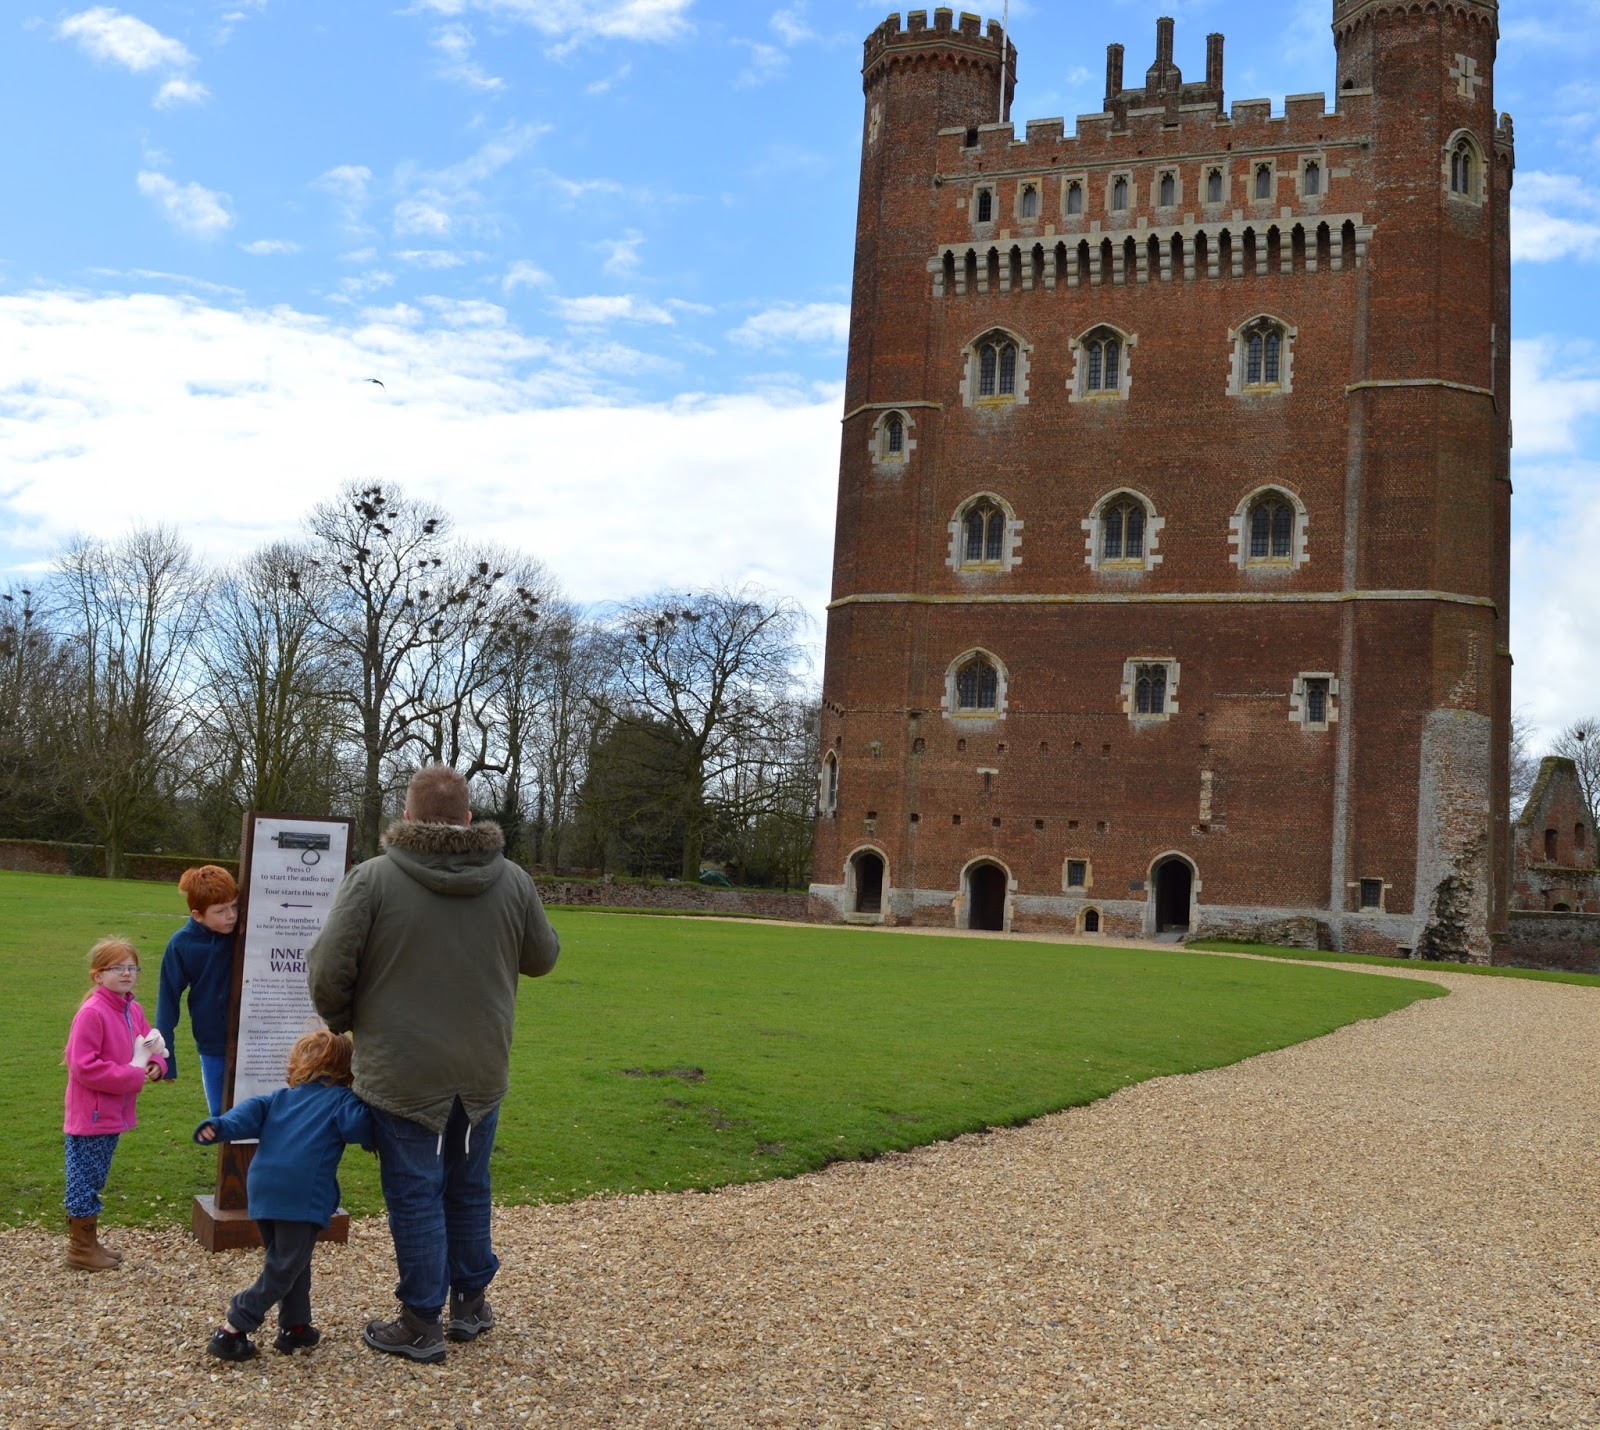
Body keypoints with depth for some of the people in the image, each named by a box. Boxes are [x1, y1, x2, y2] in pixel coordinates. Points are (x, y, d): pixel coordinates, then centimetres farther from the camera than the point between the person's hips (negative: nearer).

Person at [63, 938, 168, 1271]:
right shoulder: (91, 1013, -19)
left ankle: (89, 1241, 30)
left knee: (95, 1181, 19)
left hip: (114, 1115, 8)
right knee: (85, 1180, 3)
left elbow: (151, 1044, 17)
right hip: (90, 1115, -8)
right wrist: (133, 1075, -21)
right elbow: (83, 1067, -24)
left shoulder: (133, 1009, 6)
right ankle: (80, 1247, 15)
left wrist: (154, 1063, -7)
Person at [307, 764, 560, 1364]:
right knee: (469, 1188, 19)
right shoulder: (513, 881, -3)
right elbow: (542, 957, 10)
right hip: (482, 1071, 4)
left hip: (403, 1073, -4)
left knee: (415, 1195, 6)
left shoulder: (373, 878, -14)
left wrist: (344, 1021, 6)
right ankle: (471, 1303, 32)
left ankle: (421, 1325, 15)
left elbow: (327, 969, -14)